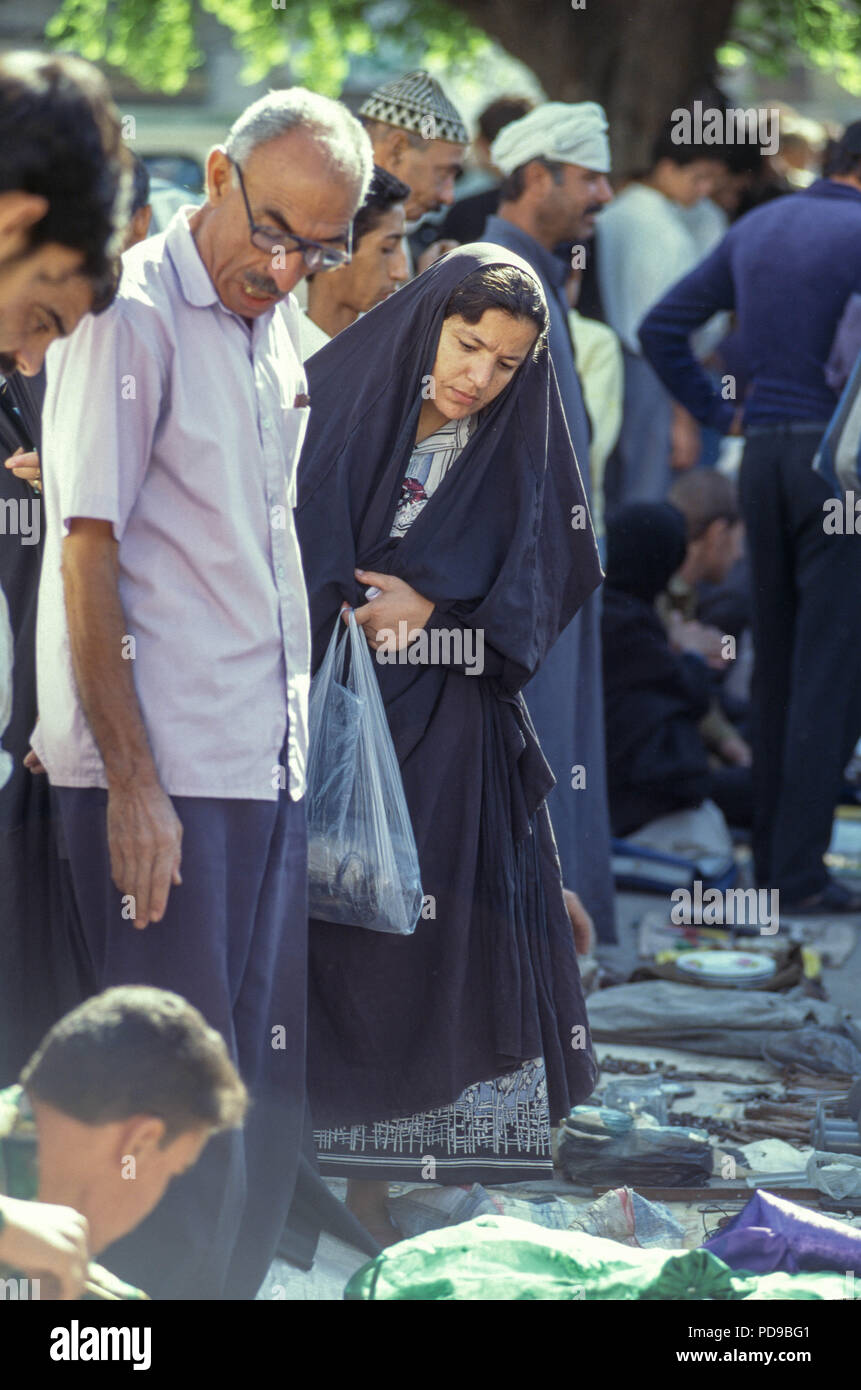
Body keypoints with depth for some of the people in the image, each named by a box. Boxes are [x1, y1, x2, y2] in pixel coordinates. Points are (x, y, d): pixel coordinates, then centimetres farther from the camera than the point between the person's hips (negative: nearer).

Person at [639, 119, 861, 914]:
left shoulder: (756, 229, 12)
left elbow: (662, 328, 15)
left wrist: (716, 411, 15)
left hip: (762, 452, 7)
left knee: (775, 666, 14)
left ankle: (771, 858, 19)